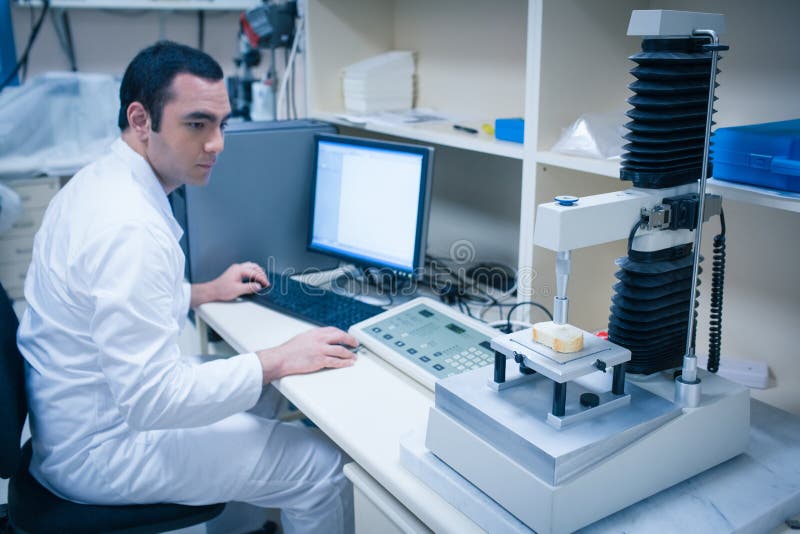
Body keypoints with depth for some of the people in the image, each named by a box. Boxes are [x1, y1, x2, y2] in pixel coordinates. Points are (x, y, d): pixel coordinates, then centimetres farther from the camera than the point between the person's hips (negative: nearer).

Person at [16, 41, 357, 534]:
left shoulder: (96, 181, 1)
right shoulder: (131, 227, -30)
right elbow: (151, 399, -30)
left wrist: (205, 293, 11)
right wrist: (280, 361, -23)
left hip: (81, 413, 10)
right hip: (97, 451, -9)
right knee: (323, 465, -7)